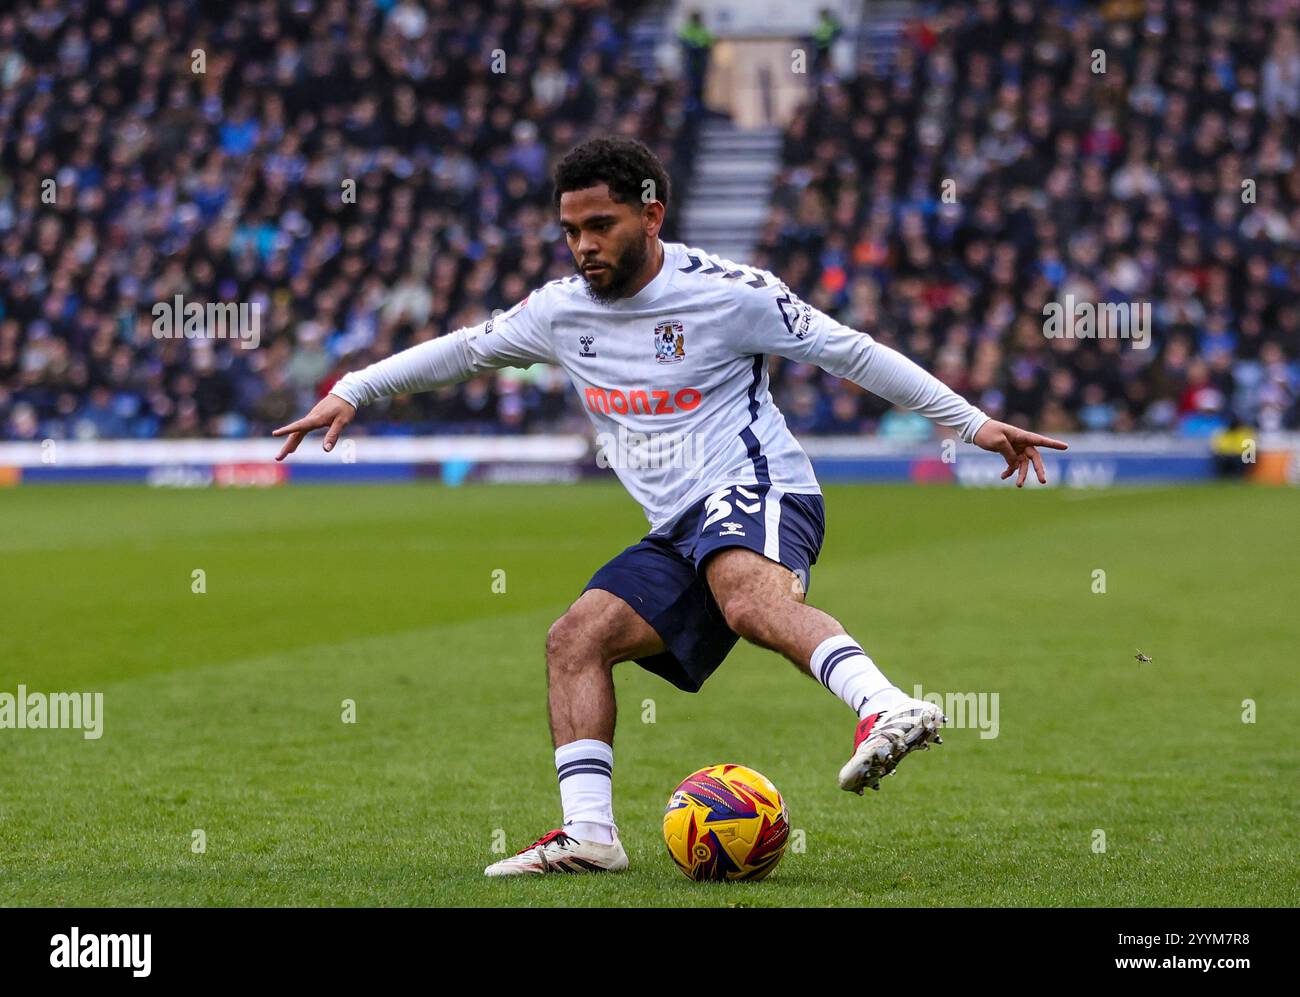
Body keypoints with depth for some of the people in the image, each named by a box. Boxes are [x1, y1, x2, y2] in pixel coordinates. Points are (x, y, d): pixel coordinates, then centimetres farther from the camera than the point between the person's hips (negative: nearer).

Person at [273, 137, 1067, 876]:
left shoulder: (727, 293, -6)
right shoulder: (562, 311, 12)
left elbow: (851, 353, 0)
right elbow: (462, 351, 28)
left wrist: (974, 423, 2)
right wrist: (352, 392, 22)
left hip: (757, 492, -8)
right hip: (679, 532, 8)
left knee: (750, 601, -38)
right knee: (576, 637, -7)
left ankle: (887, 711, -61)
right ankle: (590, 832, -12)